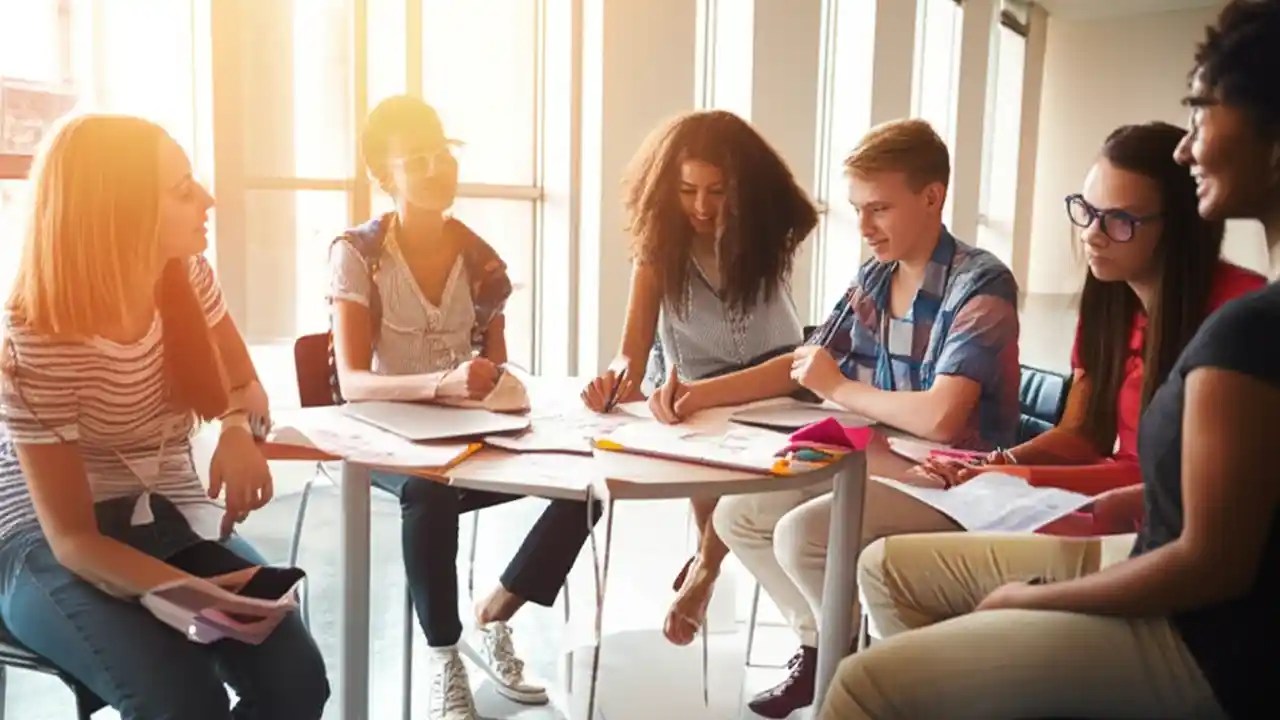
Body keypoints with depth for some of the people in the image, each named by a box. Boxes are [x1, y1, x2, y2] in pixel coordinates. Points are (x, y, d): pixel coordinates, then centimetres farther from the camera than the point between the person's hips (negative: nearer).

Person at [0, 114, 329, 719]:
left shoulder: (186, 274, -7)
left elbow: (244, 385, 8)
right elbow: (72, 539, -21)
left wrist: (239, 430, -18)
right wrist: (193, 593, -37)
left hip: (172, 520, 5)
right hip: (51, 548, -4)